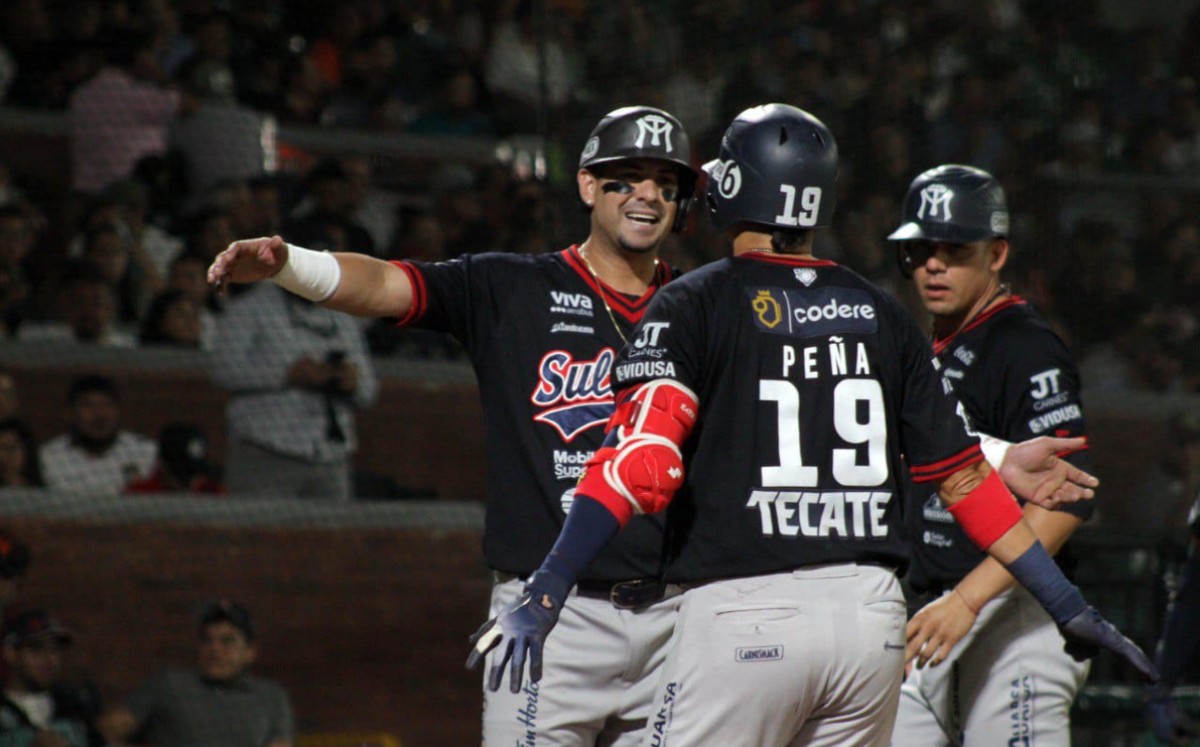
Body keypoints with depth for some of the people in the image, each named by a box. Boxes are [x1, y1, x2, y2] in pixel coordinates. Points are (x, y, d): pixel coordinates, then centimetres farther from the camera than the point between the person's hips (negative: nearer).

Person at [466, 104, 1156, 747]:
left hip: (743, 616, -5)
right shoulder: (882, 314, 13)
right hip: (872, 614, 5)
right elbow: (961, 475, 12)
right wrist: (1068, 604, 19)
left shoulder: (695, 305, 0)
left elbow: (644, 461, -14)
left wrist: (545, 593, -18)